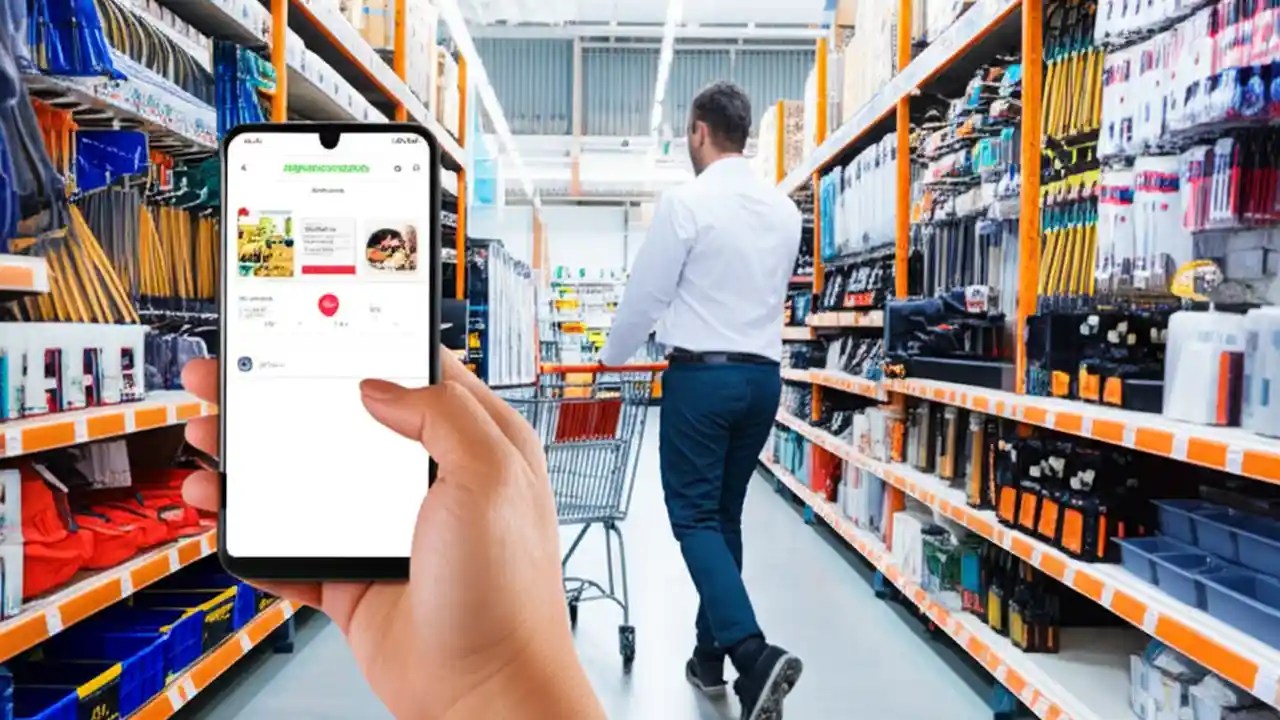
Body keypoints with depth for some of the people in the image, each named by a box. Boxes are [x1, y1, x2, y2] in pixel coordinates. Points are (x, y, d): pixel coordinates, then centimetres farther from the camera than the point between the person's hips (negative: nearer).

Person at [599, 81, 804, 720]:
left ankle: (754, 656, -16)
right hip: (763, 375, 7)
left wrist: (611, 358, 12)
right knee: (725, 514, 15)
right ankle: (710, 655, 23)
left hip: (700, 375, -6)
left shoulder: (686, 201, -10)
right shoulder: (785, 210, 9)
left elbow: (646, 292, -5)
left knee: (694, 516, -1)